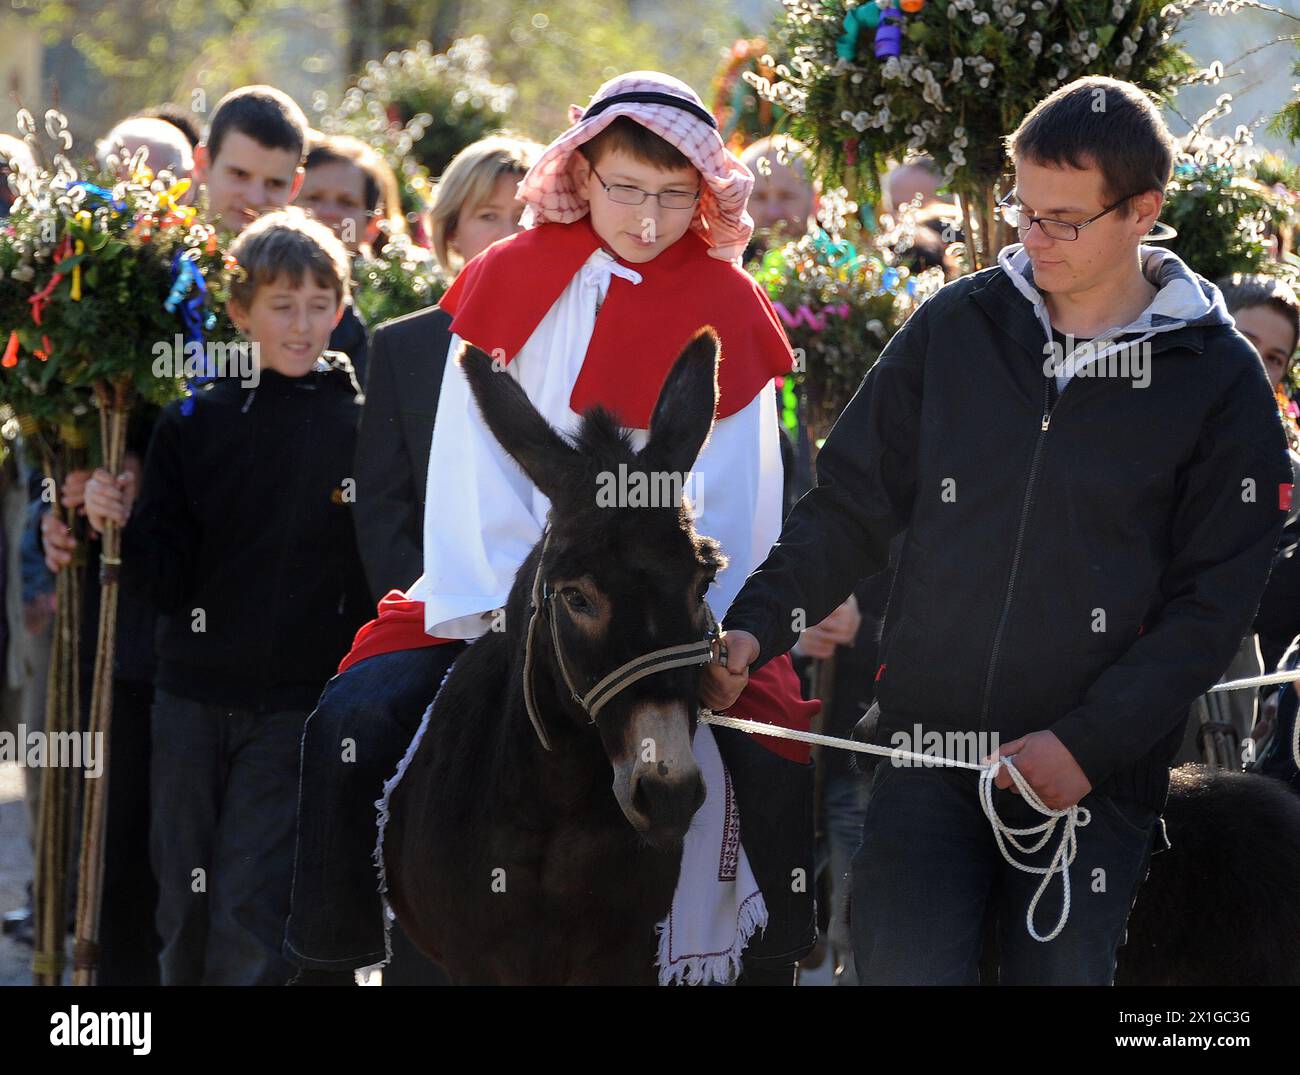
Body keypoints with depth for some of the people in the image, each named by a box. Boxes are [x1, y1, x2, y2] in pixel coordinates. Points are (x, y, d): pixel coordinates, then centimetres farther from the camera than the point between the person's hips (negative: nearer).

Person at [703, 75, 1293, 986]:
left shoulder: (1220, 382, -2)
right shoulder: (959, 328, 4)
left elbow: (1213, 602, -4)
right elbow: (849, 507, 9)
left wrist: (1089, 741, -13)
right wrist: (756, 627, -6)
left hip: (1096, 774, -1)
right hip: (927, 747, 1)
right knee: (902, 967, -9)